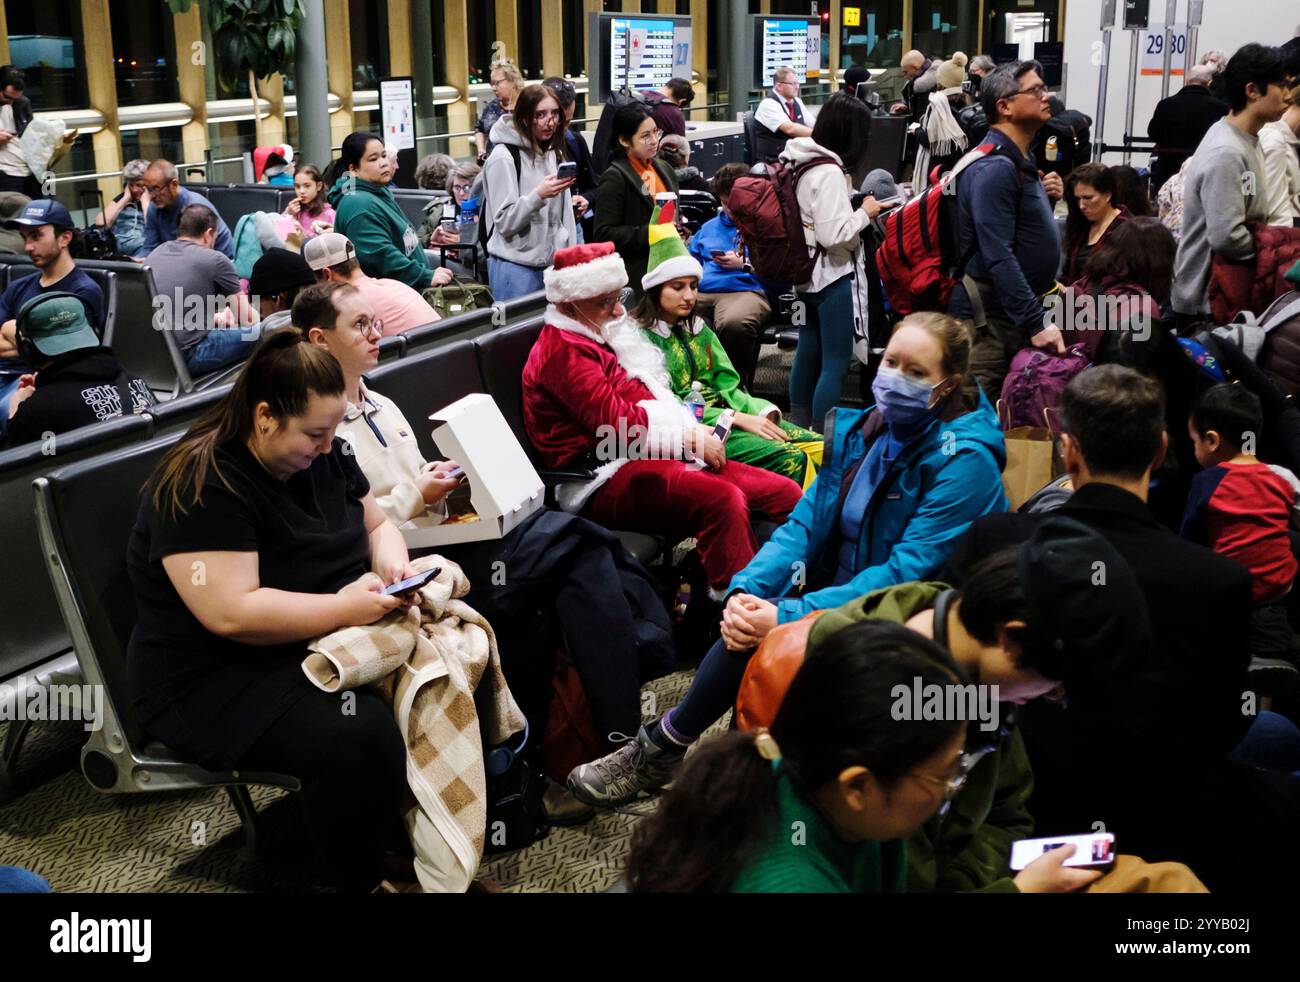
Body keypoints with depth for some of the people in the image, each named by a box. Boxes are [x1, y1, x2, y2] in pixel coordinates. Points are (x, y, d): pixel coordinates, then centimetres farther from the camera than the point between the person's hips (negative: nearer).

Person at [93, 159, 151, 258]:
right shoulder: (122, 198, 21)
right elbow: (100, 224, 6)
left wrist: (145, 200, -3)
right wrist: (125, 199, 6)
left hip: (143, 249, -4)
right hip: (116, 247, 4)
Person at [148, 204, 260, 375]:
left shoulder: (156, 253, 13)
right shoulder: (215, 260, -6)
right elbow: (247, 318, 4)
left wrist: (215, 318, 38)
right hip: (186, 357, -7)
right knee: (257, 330, 3)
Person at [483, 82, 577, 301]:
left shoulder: (554, 153, 11)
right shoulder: (504, 157, -12)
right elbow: (504, 222, -15)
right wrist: (538, 195, -28)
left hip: (552, 263, 6)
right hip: (517, 268, -6)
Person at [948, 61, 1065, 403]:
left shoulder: (1019, 162, 17)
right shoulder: (994, 167, -17)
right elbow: (998, 256, -24)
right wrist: (1035, 324, -27)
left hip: (1014, 314, 10)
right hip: (991, 318, -10)